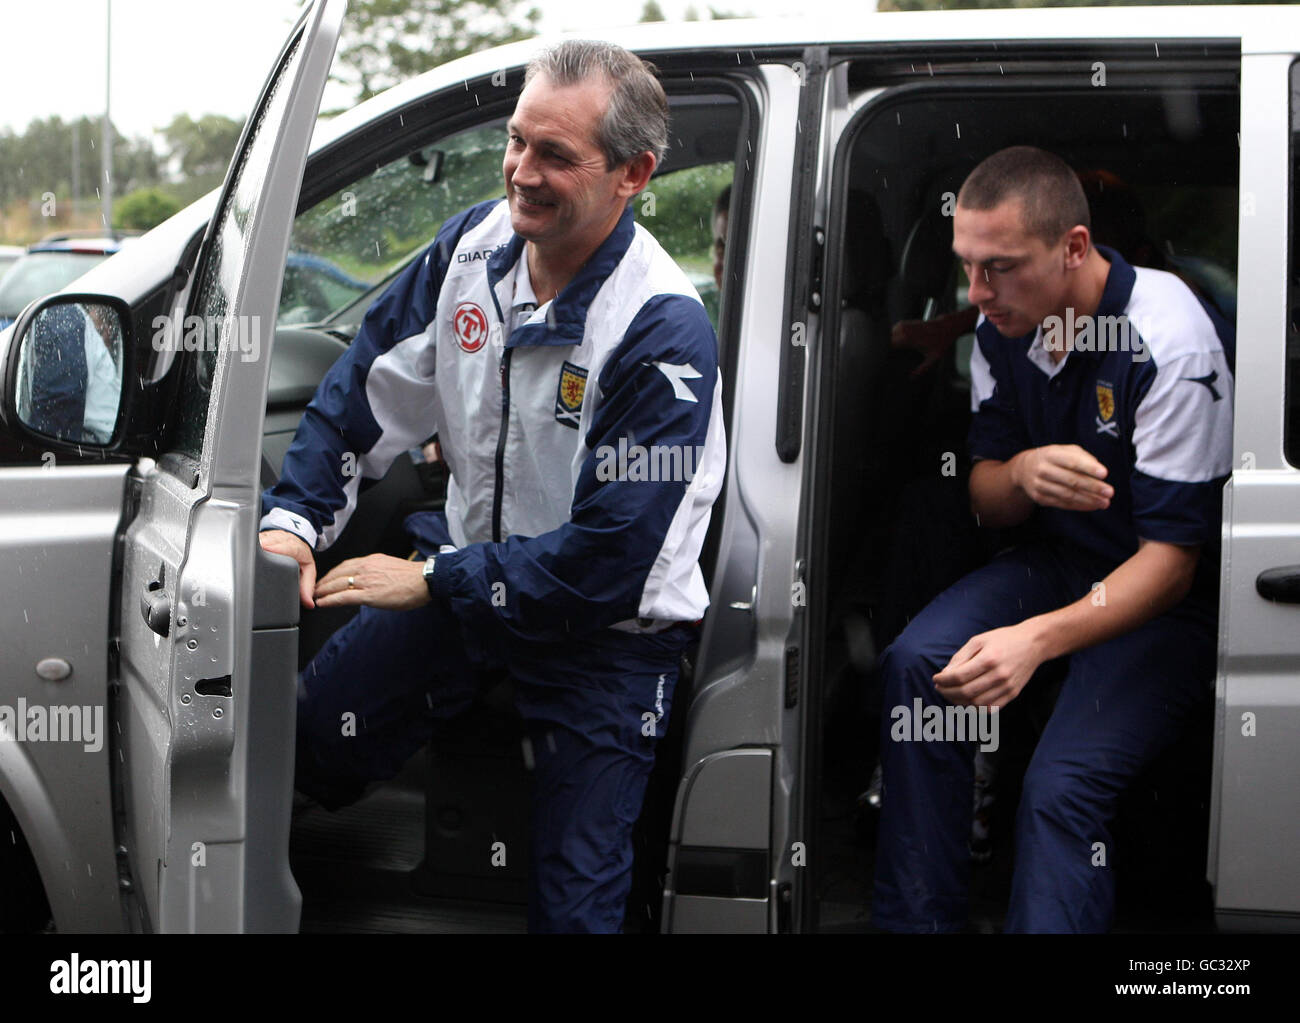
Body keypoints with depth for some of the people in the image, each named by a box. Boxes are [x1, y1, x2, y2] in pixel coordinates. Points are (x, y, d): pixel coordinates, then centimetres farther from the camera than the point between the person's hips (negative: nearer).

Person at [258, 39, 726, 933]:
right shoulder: (477, 243, -7)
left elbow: (607, 557, -28)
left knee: (576, 898, 0)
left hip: (606, 625, -5)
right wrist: (294, 517, -8)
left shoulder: (666, 334, -27)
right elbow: (370, 389, 4)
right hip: (467, 568, 6)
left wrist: (435, 583, -24)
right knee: (306, 740, 0)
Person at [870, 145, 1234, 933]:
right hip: (1062, 559, 6)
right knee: (916, 665, -19)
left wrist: (1037, 639, -39)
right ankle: (914, 922, -11)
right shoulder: (1003, 328, -4)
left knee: (1062, 788, -28)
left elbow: (1173, 561, -25)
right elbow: (986, 503, 5)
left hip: (1175, 594, -6)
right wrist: (1021, 475, -21)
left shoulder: (1172, 344, -25)